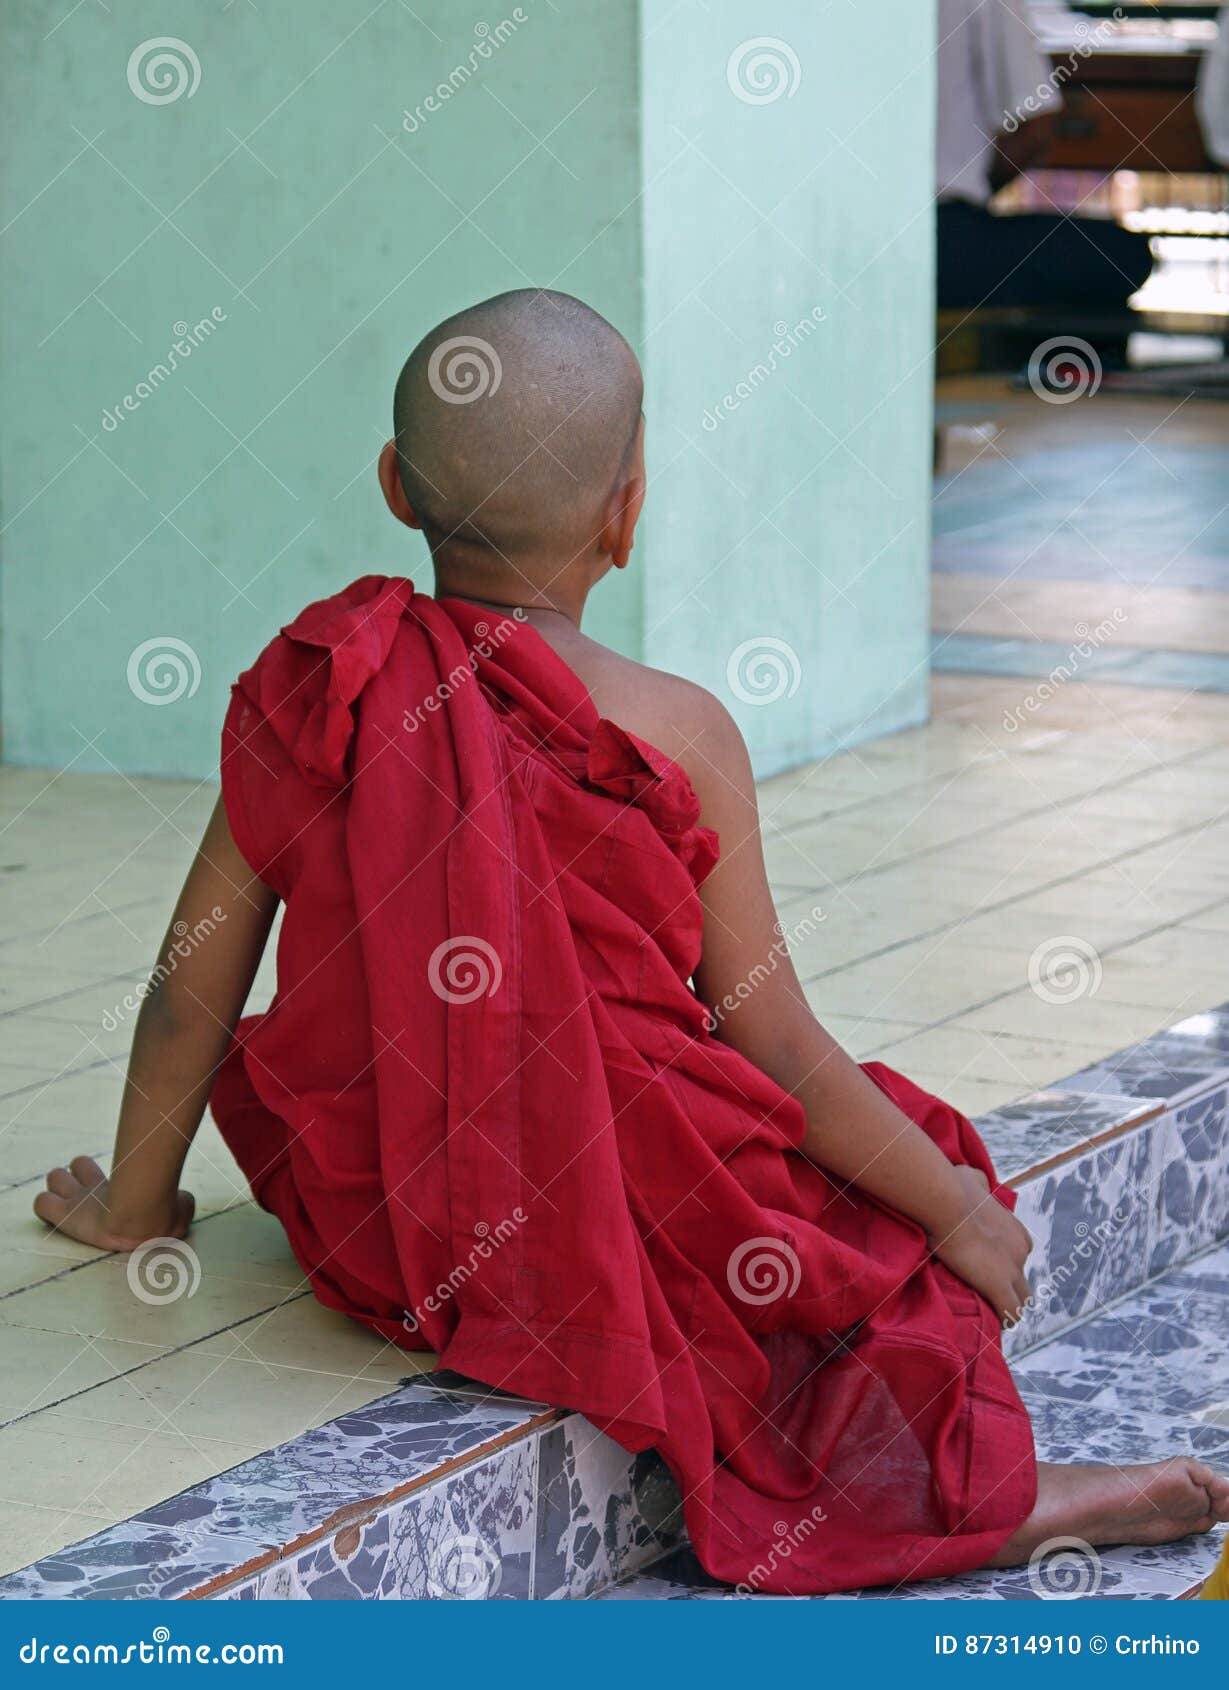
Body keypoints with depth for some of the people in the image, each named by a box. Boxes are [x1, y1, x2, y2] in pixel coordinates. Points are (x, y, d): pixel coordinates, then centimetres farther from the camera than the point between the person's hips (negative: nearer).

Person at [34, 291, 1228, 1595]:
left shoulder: (309, 690, -4)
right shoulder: (674, 735, -14)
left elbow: (194, 983, 3)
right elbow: (777, 1048, -8)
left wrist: (137, 1202, 19)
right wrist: (955, 1206, 7)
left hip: (368, 1236, 5)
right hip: (623, 1238, -4)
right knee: (896, 1180, 23)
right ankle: (975, 1495, 24)